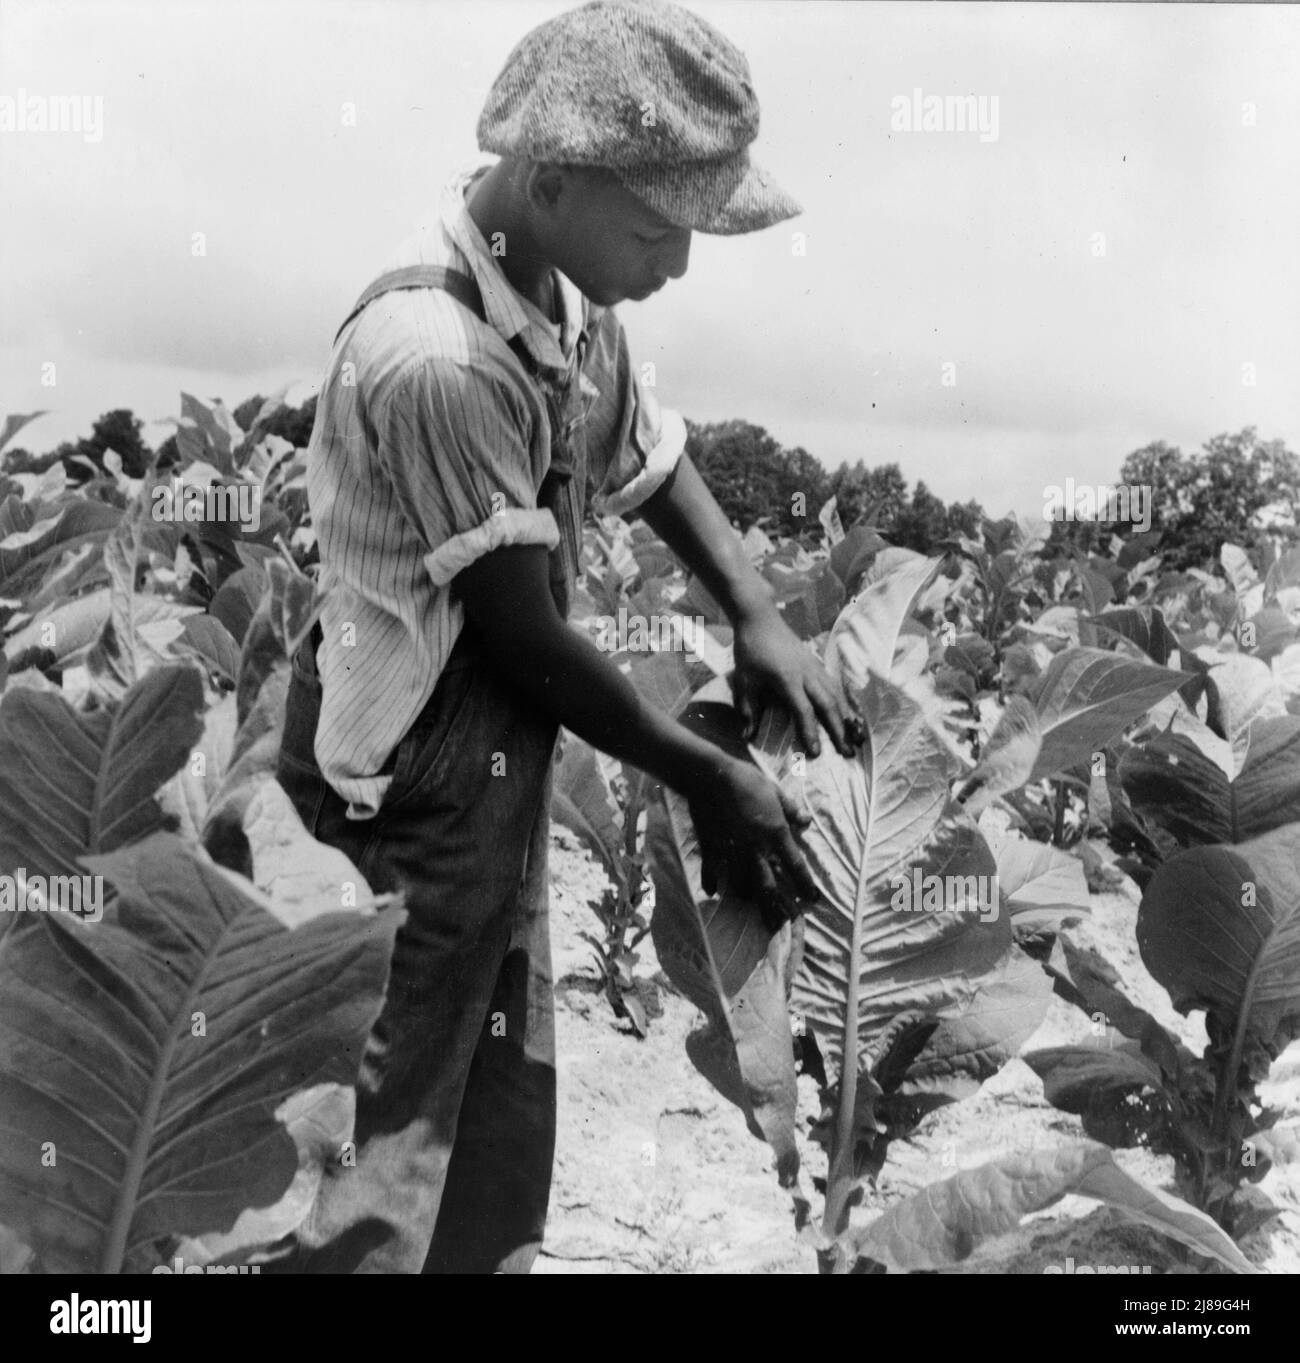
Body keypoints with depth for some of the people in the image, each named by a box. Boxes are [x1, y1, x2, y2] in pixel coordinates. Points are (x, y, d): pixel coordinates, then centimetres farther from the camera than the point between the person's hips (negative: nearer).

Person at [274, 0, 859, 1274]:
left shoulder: (566, 288, -2)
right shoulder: (436, 359, -29)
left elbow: (648, 456, 15)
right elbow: (522, 634, -22)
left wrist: (757, 616, 1)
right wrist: (705, 777, -11)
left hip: (500, 733, 9)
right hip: (424, 754, -9)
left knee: (503, 1093, 21)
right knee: (417, 1124, 3)